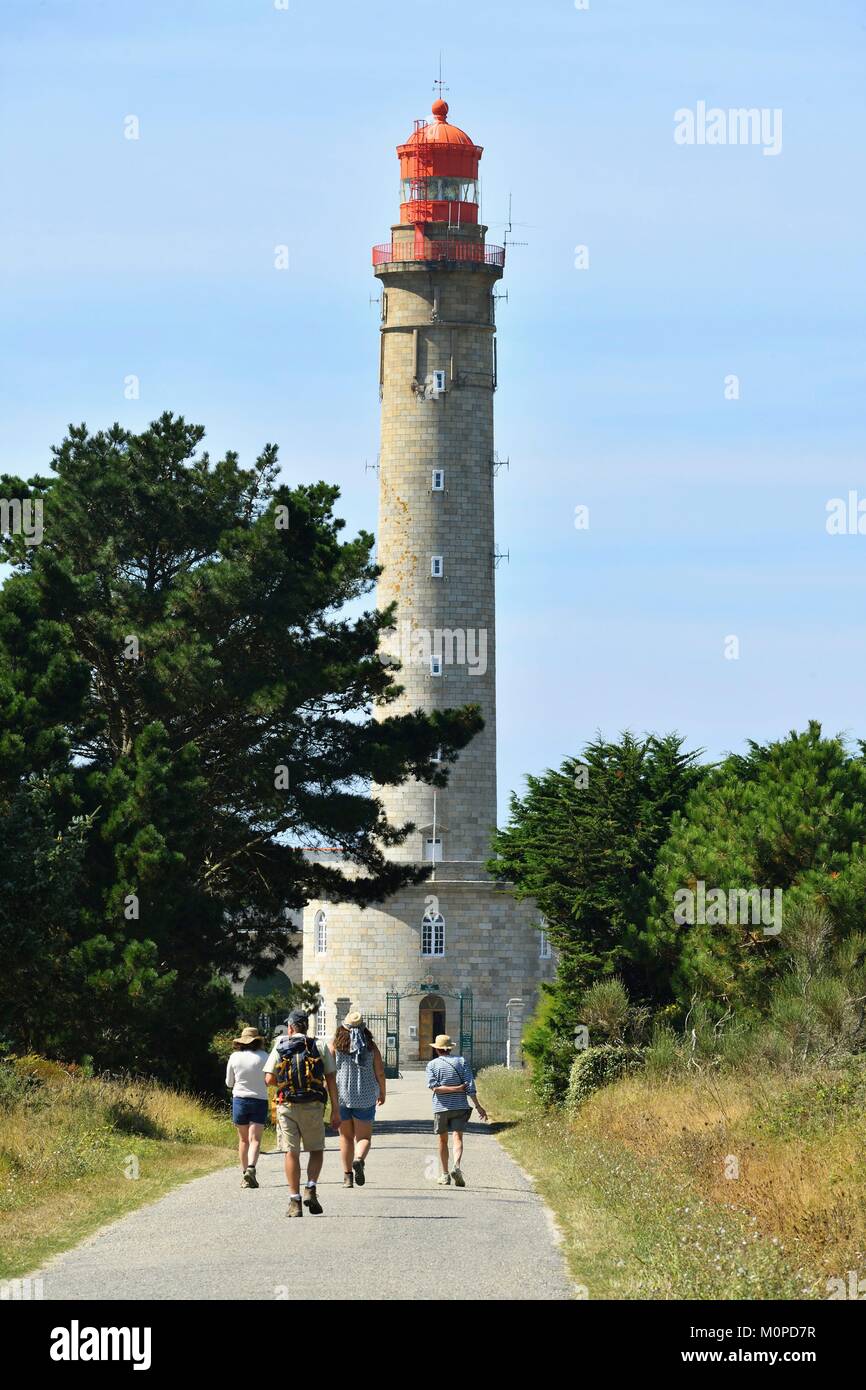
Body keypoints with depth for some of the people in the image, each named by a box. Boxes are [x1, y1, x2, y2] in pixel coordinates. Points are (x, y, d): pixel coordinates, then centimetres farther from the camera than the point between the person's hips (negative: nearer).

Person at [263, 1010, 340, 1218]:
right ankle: (310, 1189, -6)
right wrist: (335, 1110, 1)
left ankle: (295, 1201, 0)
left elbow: (269, 1079, 0)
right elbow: (330, 1079, 0)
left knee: (292, 1152, 4)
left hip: (287, 1105, 0)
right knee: (316, 1150, 14)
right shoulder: (319, 1047, 4)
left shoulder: (279, 1047, 5)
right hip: (313, 1106, 0)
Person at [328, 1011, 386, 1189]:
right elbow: (380, 1073, 2)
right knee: (364, 1137, 6)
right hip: (365, 1097, 0)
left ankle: (347, 1176, 11)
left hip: (341, 1095, 0)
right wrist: (382, 1093, 16)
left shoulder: (335, 1045, 0)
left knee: (346, 1136, 13)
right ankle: (359, 1159, -26)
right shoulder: (371, 1047, 2)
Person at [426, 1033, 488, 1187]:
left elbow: (434, 1086, -11)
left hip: (441, 1107, 0)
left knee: (443, 1140, 13)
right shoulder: (461, 1061, 5)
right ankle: (457, 1166, -31)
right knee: (458, 1137, -6)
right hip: (460, 1106, 0)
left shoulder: (432, 1064, 3)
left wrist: (455, 1089, -10)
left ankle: (445, 1175, 17)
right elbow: (470, 1085, -3)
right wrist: (478, 1106, -2)